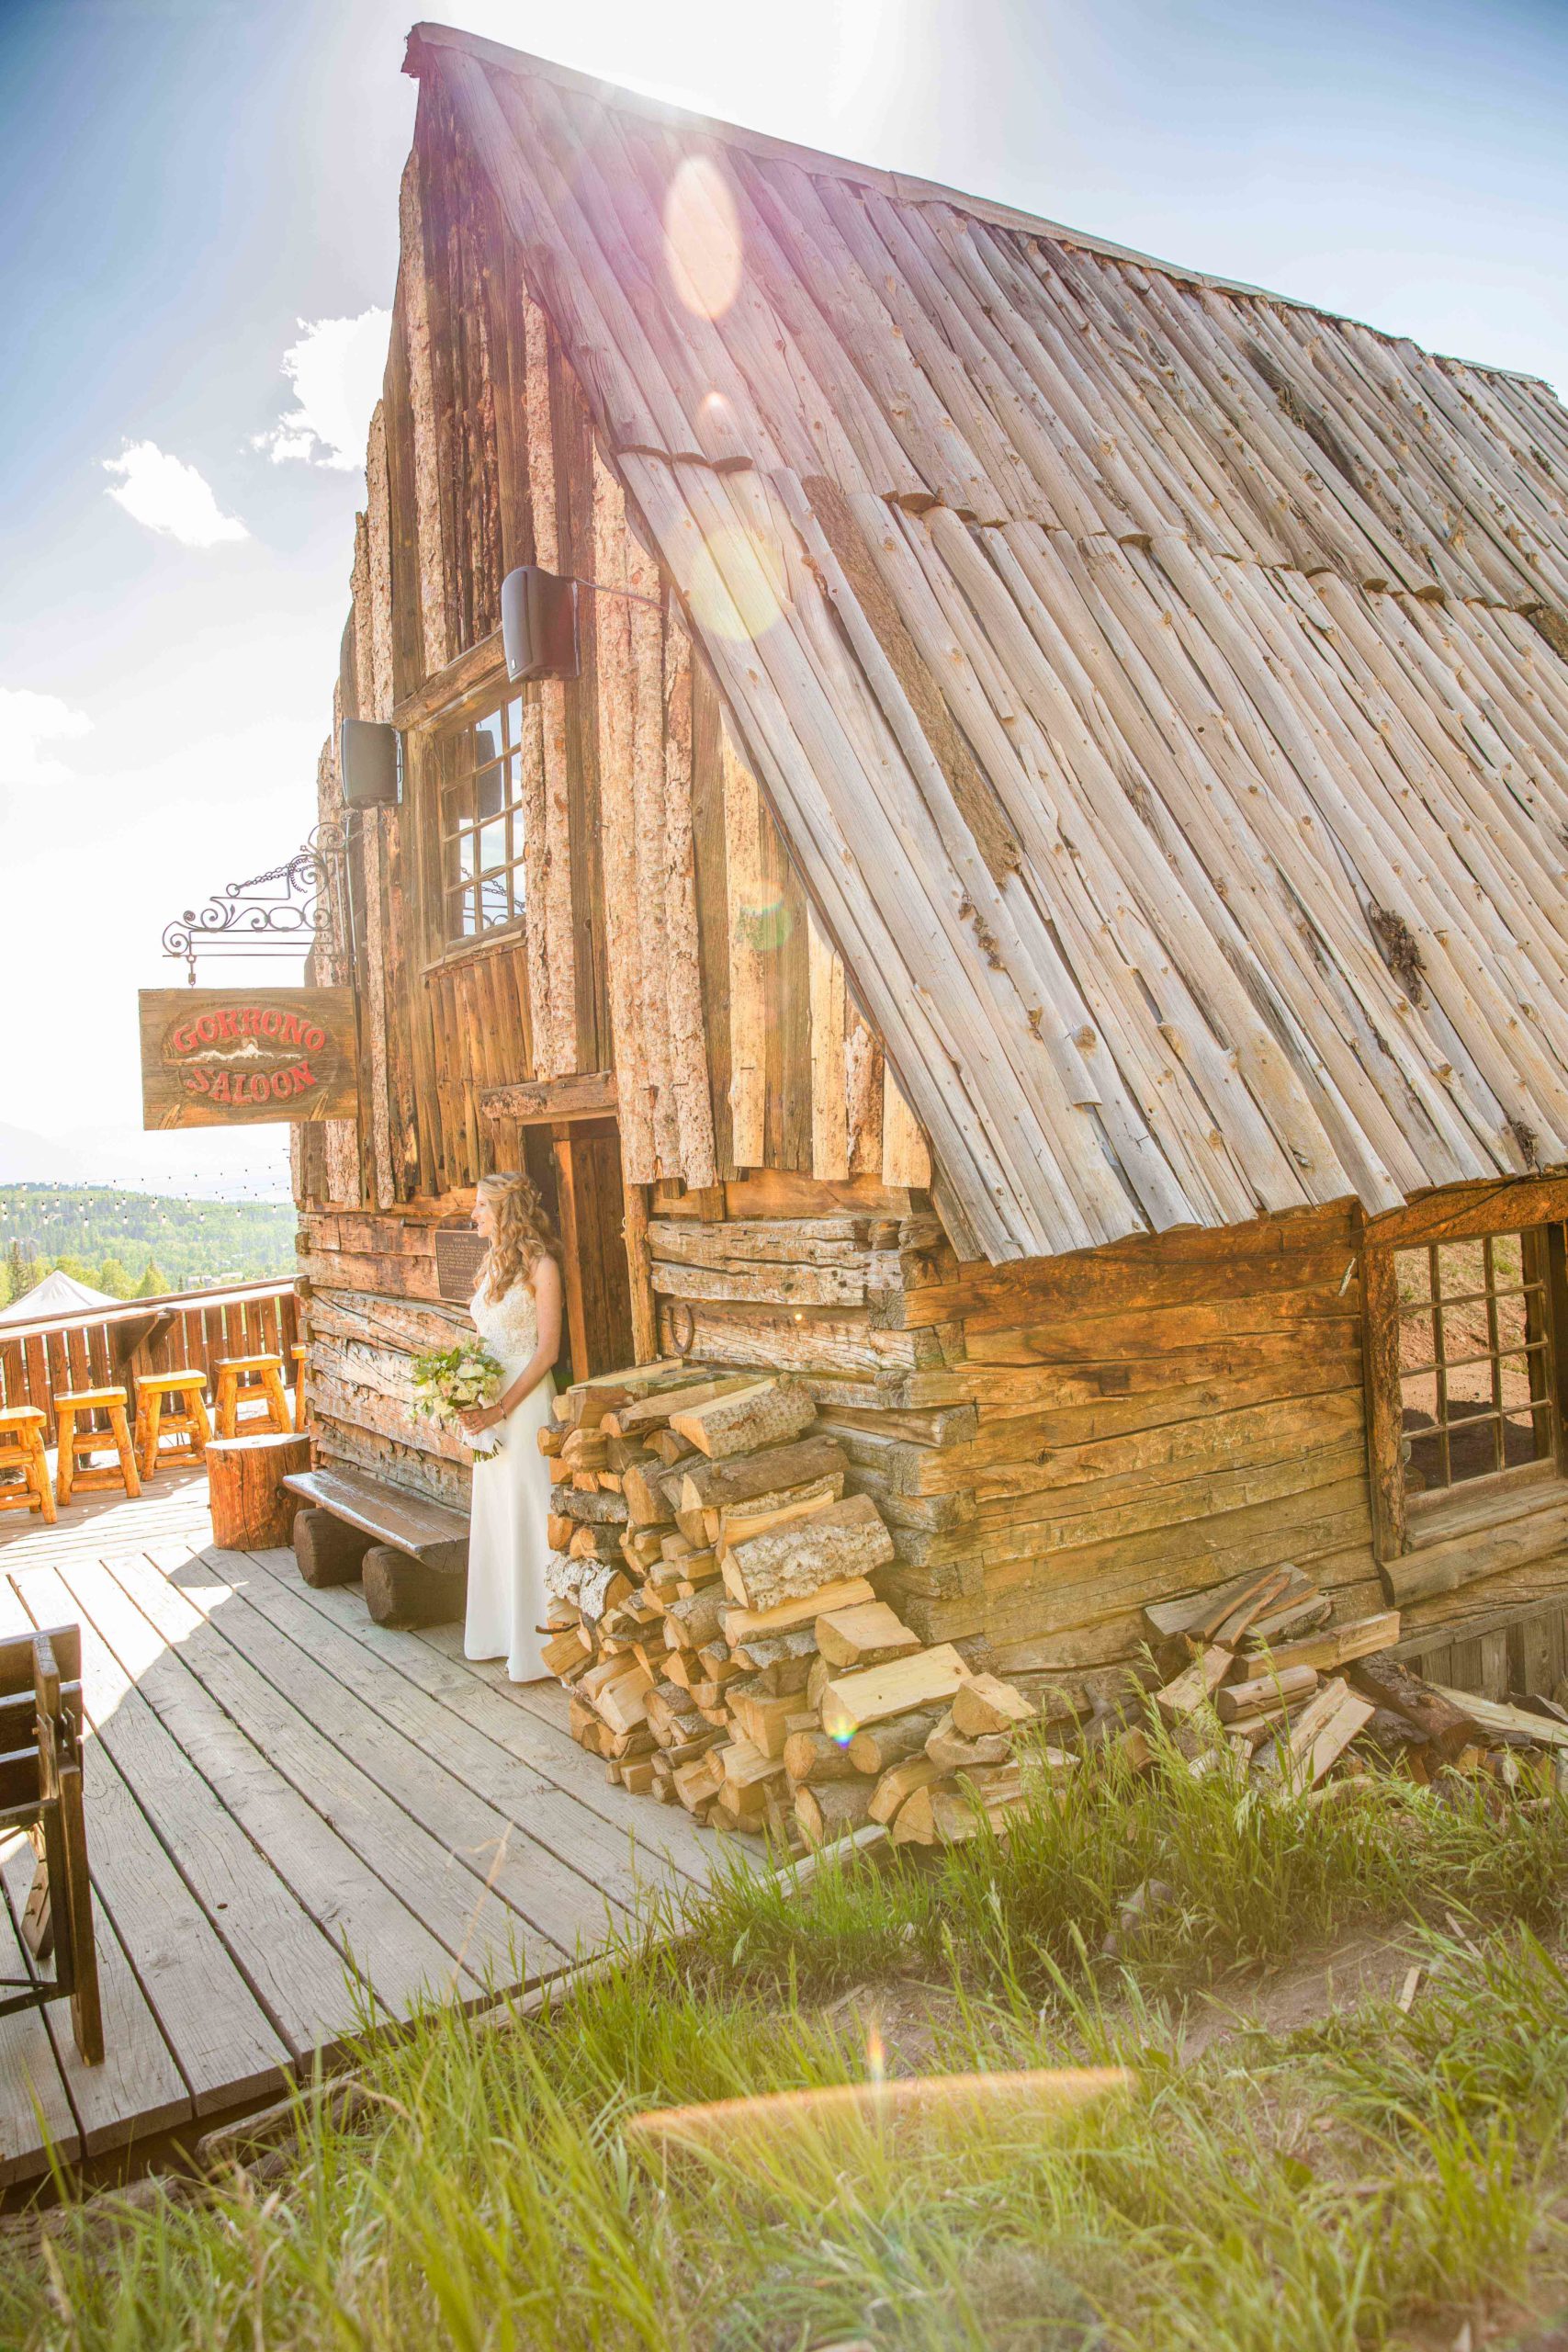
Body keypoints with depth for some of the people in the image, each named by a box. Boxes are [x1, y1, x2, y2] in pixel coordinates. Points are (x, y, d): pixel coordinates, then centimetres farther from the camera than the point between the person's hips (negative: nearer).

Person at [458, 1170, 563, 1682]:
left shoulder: (540, 1266, -12)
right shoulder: (491, 1263, 12)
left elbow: (547, 1349, -14)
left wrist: (501, 1408, -17)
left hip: (525, 1399, -8)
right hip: (488, 1402, 8)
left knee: (527, 1512, -2)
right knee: (494, 1514, 13)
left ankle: (537, 1644, 8)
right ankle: (500, 1632, 25)